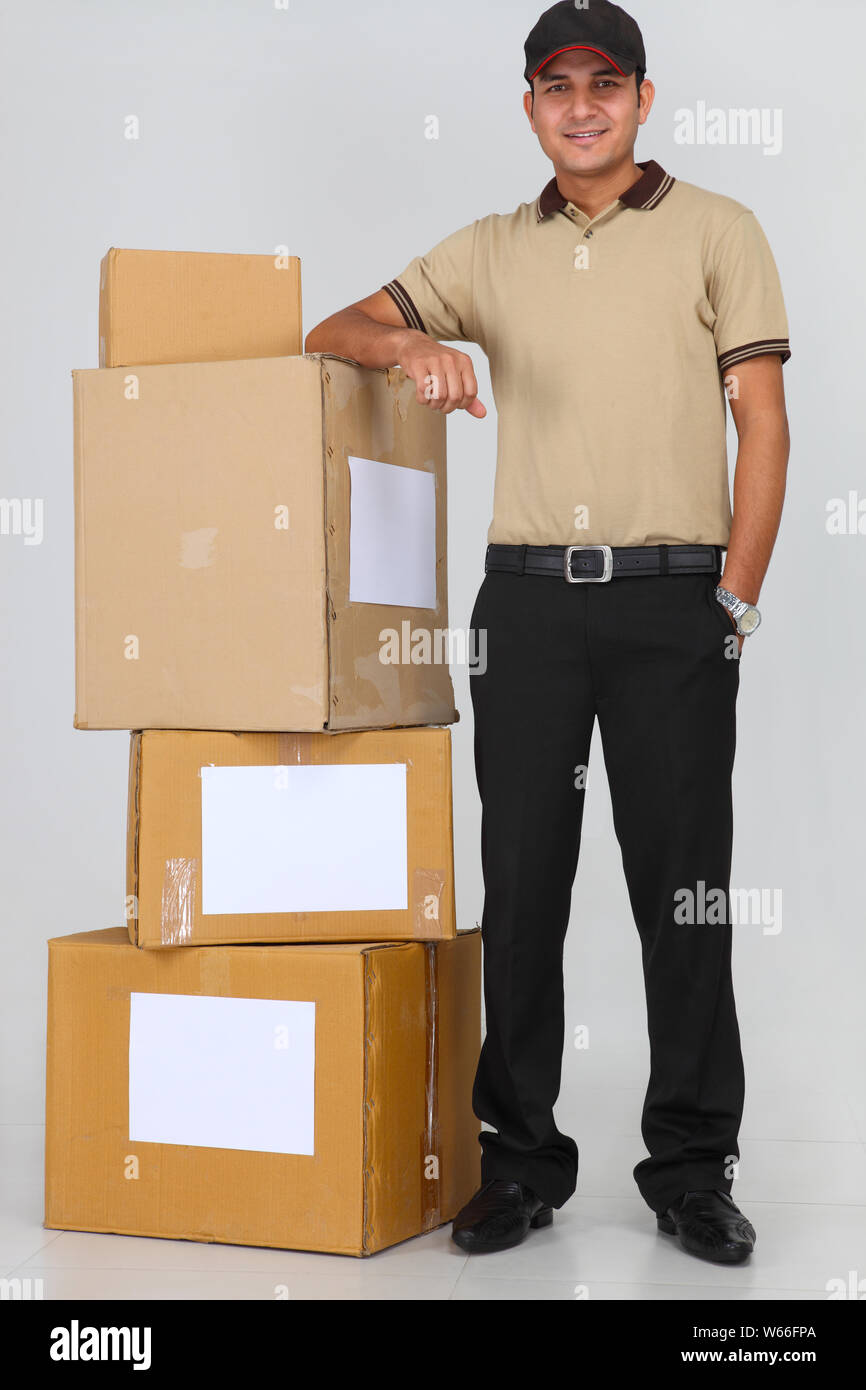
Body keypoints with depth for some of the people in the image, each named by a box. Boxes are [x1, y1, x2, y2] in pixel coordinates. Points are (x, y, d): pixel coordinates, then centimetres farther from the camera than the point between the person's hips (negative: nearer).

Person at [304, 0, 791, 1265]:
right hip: (528, 593, 3)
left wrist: (736, 598, -7)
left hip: (672, 593, -2)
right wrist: (410, 345, -11)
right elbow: (330, 336, 12)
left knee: (682, 884, 0)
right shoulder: (490, 250, 15)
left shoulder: (717, 232, 6)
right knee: (521, 880, 4)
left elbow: (763, 422, 1)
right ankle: (520, 1156, 16)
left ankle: (693, 1168, 12)